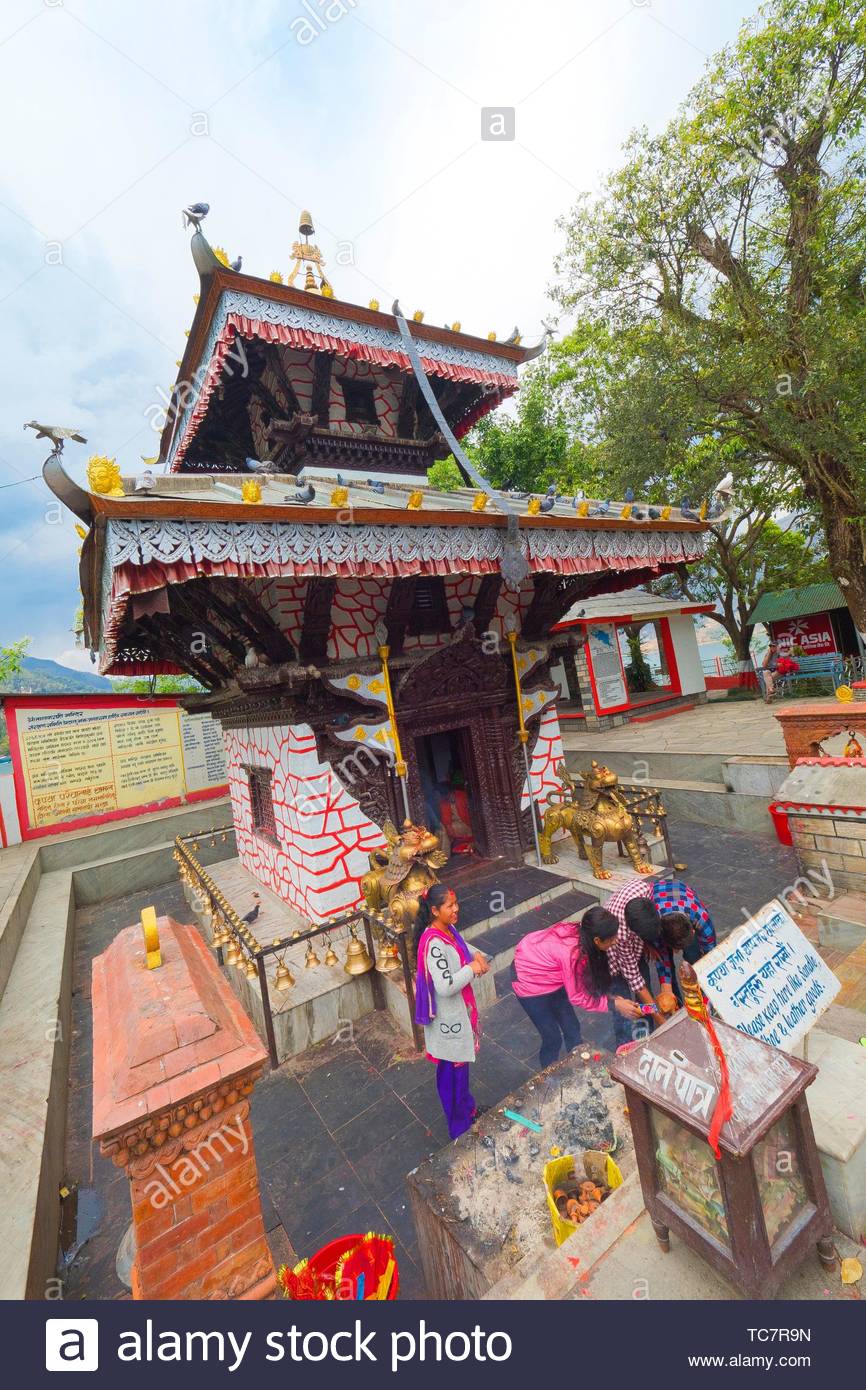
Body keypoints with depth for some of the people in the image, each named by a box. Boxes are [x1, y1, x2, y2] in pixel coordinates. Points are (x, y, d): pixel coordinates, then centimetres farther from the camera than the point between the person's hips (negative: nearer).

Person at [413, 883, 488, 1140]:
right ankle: (460, 1128, 35)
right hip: (448, 1018, -8)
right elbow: (446, 987, -34)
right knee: (453, 1072, 13)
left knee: (460, 1065, 28)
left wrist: (477, 955, -4)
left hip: (459, 1010, 8)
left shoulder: (449, 929, -5)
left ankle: (467, 1109, 51)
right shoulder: (434, 944, -33)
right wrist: (471, 969, -24)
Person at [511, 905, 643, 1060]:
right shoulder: (573, 954, -37)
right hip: (530, 980, -7)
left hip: (549, 973, 7)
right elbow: (577, 997, -20)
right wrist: (614, 1004, -15)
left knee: (571, 1028, 18)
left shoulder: (580, 933, -17)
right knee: (553, 1038, 7)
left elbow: (589, 974, 1)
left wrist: (609, 995, -7)